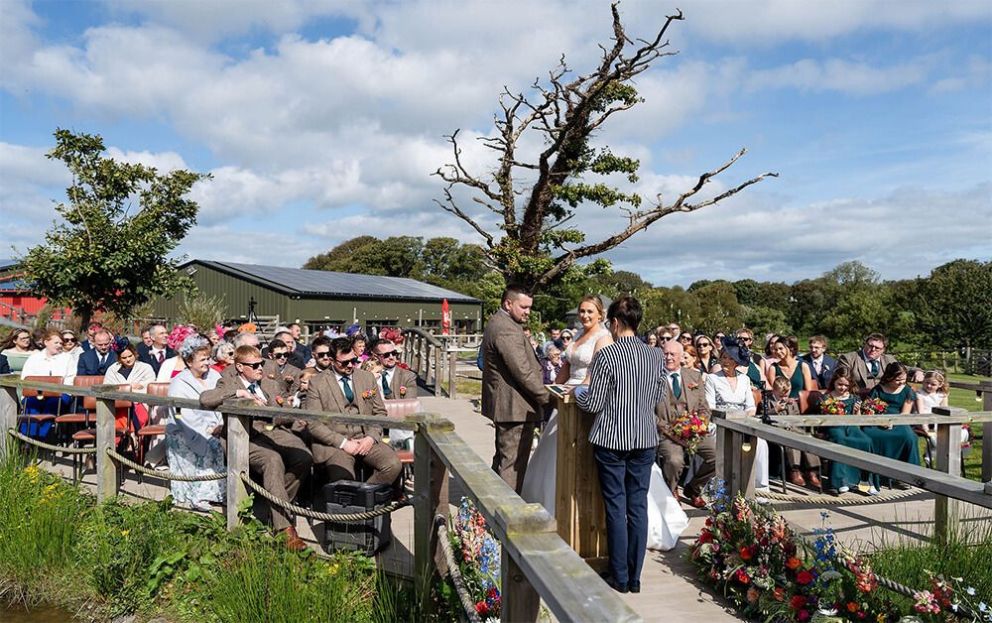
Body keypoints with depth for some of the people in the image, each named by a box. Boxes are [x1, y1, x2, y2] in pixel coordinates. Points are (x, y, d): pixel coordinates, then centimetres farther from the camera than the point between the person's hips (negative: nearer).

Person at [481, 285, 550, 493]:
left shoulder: (496, 323, 13)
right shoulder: (507, 330, -21)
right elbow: (523, 372, -23)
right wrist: (546, 397, -13)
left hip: (502, 404, 11)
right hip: (515, 407, -11)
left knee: (502, 458, 21)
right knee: (512, 463, -3)